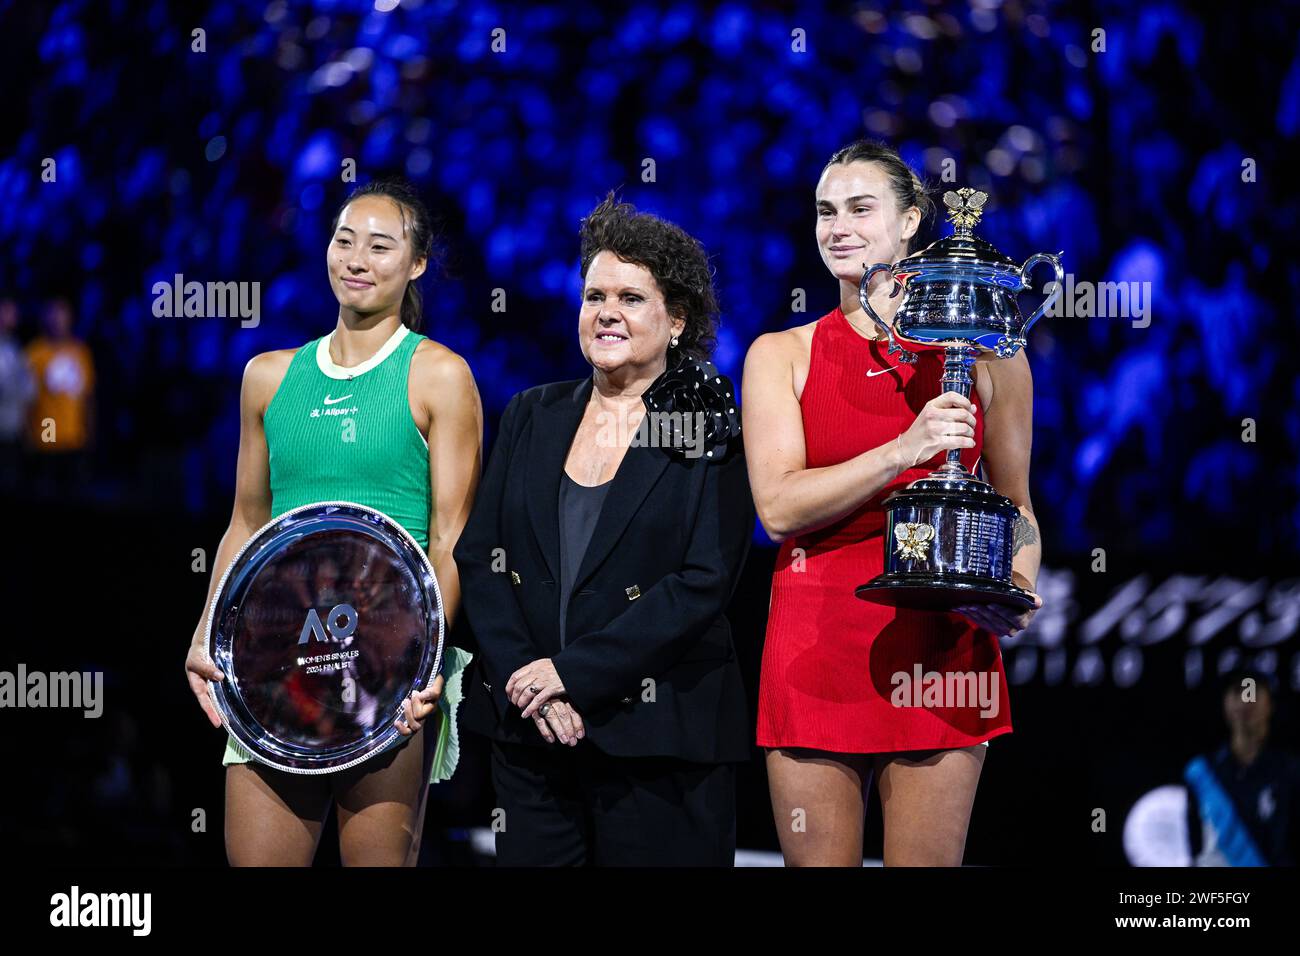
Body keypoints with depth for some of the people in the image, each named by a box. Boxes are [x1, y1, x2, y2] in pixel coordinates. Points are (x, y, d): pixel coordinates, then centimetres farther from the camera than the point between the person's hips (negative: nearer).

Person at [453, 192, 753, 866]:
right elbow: (479, 555, 7)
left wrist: (573, 671, -16)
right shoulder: (532, 418, 11)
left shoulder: (714, 434, -3)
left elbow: (706, 581, -11)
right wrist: (521, 675, -9)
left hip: (659, 738, -4)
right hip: (527, 731, 4)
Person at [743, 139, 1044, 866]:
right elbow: (779, 505, -5)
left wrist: (1019, 588, -7)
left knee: (929, 859, 1)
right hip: (816, 642, 1)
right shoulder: (783, 355, 8)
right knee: (818, 862, 3)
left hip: (939, 642, 0)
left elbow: (1015, 504, 14)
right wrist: (905, 450, -16)